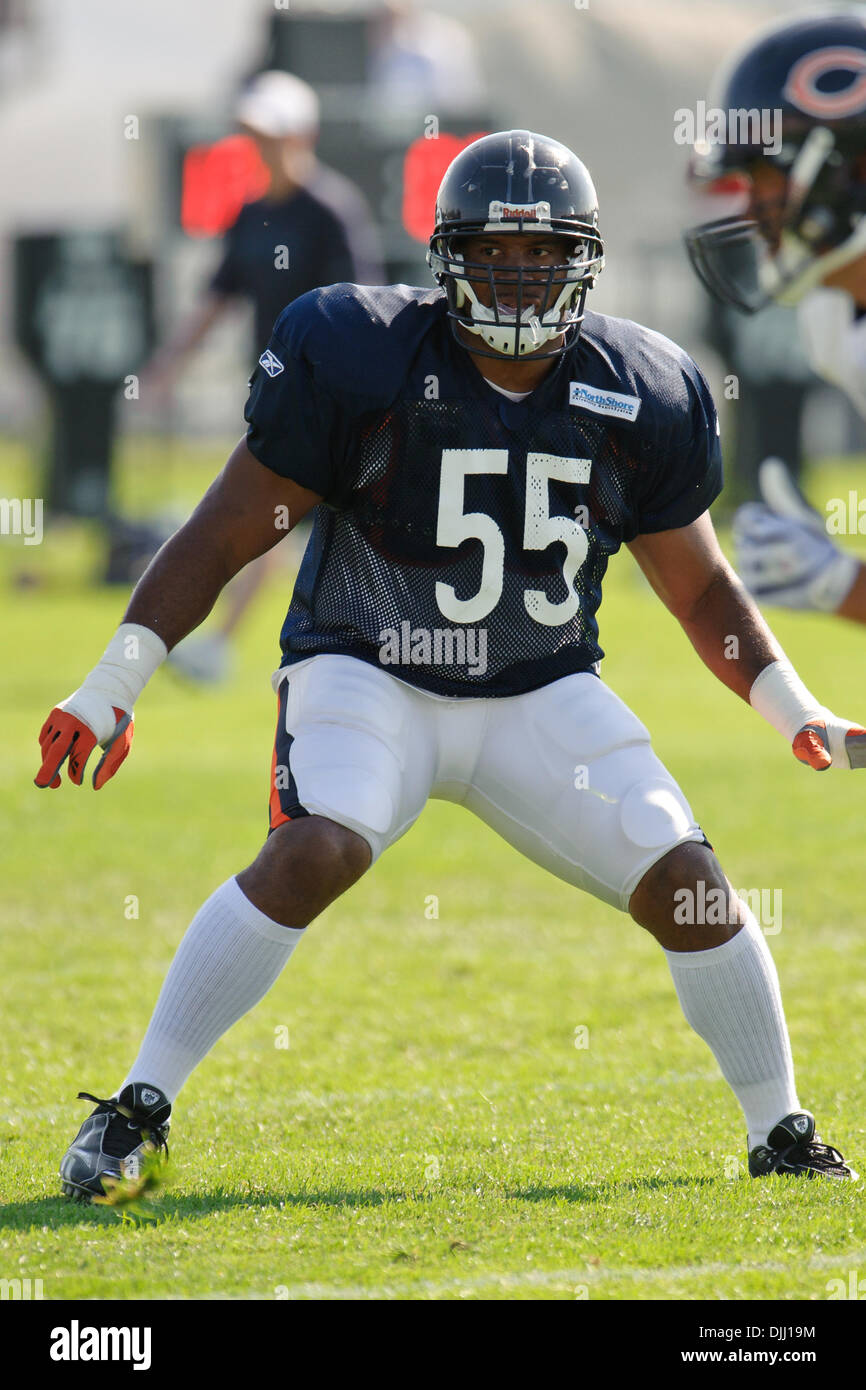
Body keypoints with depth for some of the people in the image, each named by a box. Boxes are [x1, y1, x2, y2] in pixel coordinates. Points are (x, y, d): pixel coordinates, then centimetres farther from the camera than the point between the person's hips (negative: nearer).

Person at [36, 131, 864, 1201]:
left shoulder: (639, 399, -2)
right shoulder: (357, 358, -13)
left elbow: (700, 587, 12)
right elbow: (223, 536, -7)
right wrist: (110, 691, -10)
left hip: (541, 695, 3)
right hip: (368, 676, -3)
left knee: (687, 885, -10)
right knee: (315, 852, -30)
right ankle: (136, 1111, -20)